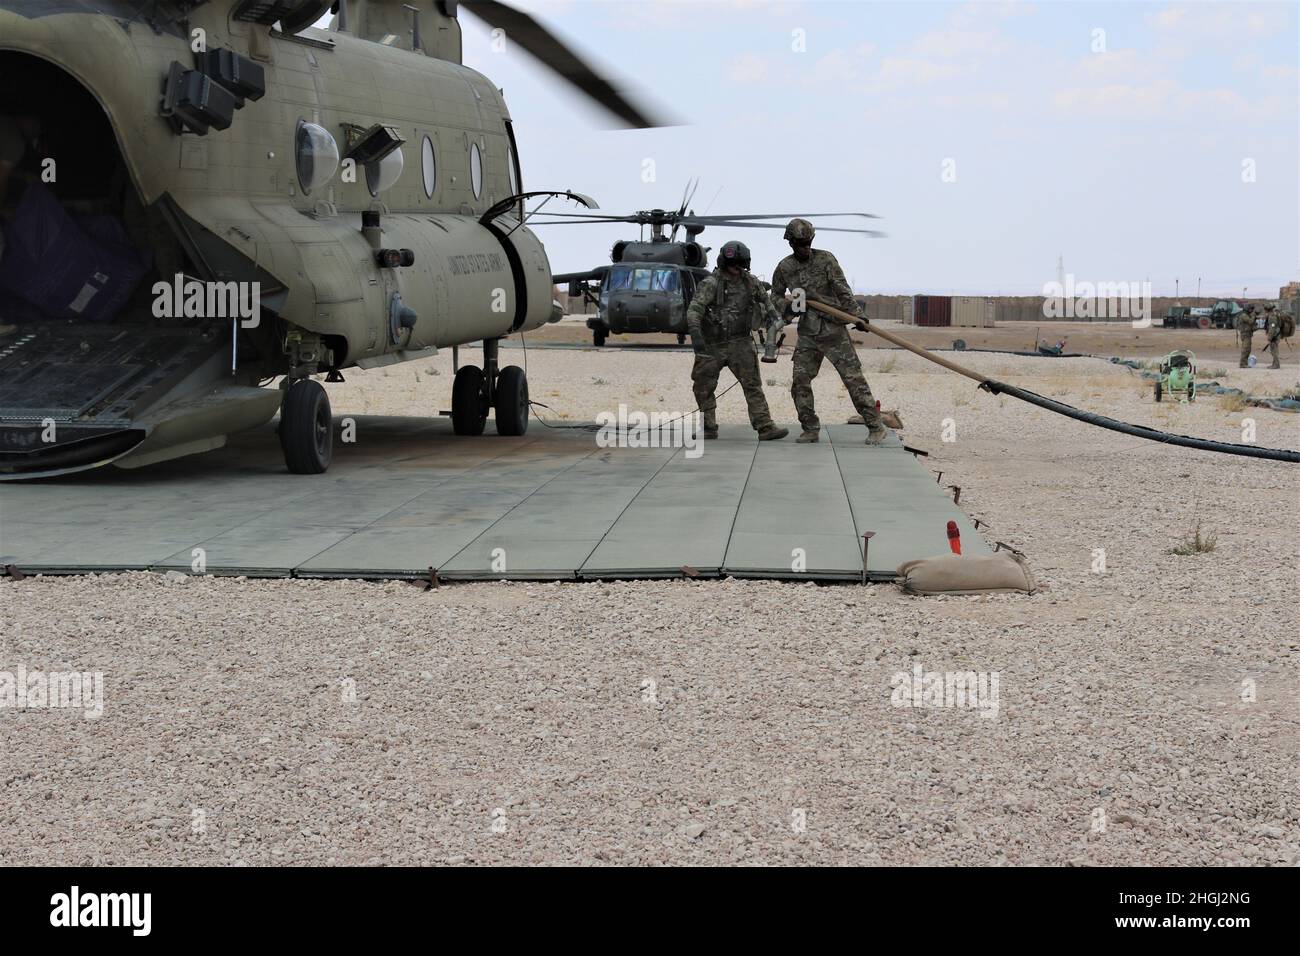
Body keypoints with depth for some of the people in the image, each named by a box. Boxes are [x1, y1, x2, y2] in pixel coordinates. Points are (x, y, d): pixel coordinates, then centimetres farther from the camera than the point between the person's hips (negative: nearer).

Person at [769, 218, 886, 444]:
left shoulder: (825, 260, -6)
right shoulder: (784, 268, 4)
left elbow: (843, 290, -8)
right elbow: (775, 298, 14)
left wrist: (856, 314, -17)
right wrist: (788, 303, -9)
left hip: (833, 331, -4)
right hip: (807, 334, 4)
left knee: (853, 378, -6)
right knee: (800, 382, -1)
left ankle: (876, 427, -3)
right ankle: (811, 430, 9)